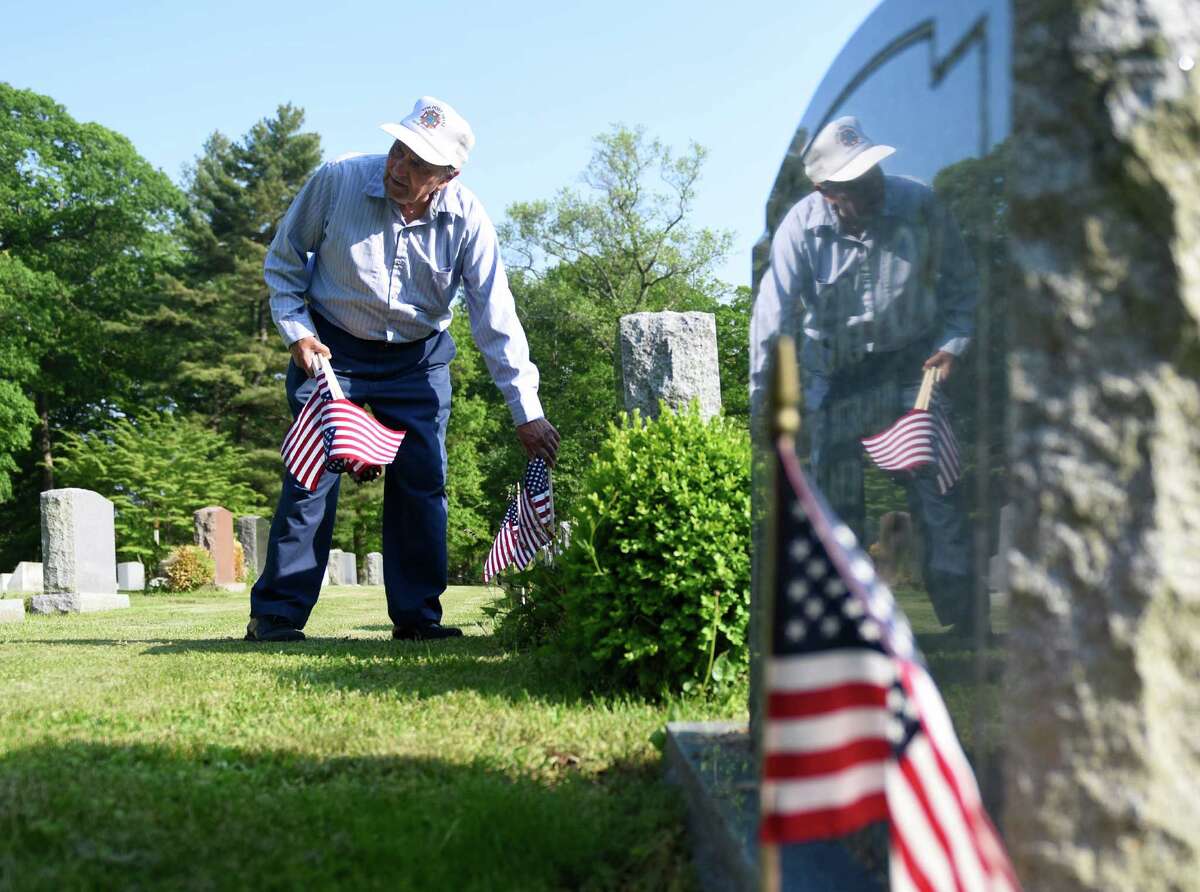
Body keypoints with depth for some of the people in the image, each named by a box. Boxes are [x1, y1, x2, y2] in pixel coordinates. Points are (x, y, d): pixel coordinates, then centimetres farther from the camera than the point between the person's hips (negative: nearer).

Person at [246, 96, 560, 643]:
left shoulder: (466, 221, -17)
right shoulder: (338, 181, -20)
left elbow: (497, 320, -14)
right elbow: (284, 259, -3)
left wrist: (526, 411, -17)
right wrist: (296, 330, -14)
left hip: (418, 358, 2)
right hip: (332, 348, -1)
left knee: (422, 481, -2)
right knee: (312, 475, -8)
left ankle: (417, 615, 10)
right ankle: (275, 617, -2)